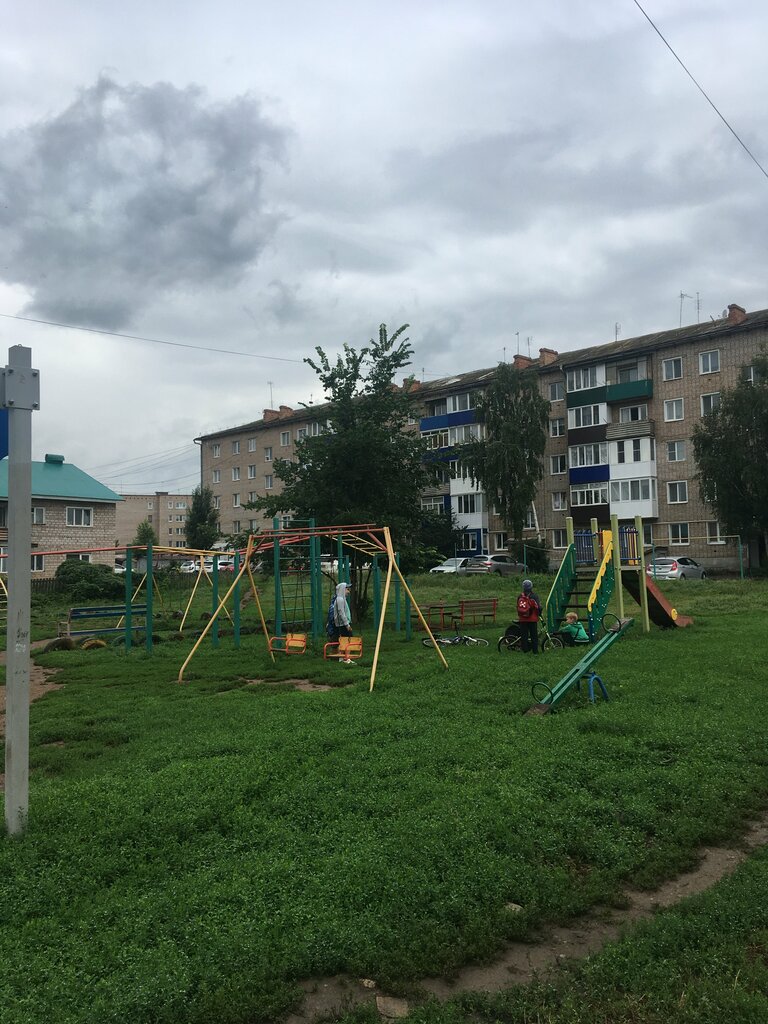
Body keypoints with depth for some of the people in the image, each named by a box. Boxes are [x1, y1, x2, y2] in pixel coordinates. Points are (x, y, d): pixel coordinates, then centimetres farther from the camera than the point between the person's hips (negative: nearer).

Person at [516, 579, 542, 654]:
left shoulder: (520, 597, 3)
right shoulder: (534, 597, -10)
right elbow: (538, 607, -10)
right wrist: (539, 614, 9)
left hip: (522, 619, 3)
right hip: (533, 619, -3)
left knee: (524, 635, 8)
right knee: (534, 635, 4)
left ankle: (524, 650, 9)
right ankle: (535, 651, 5)